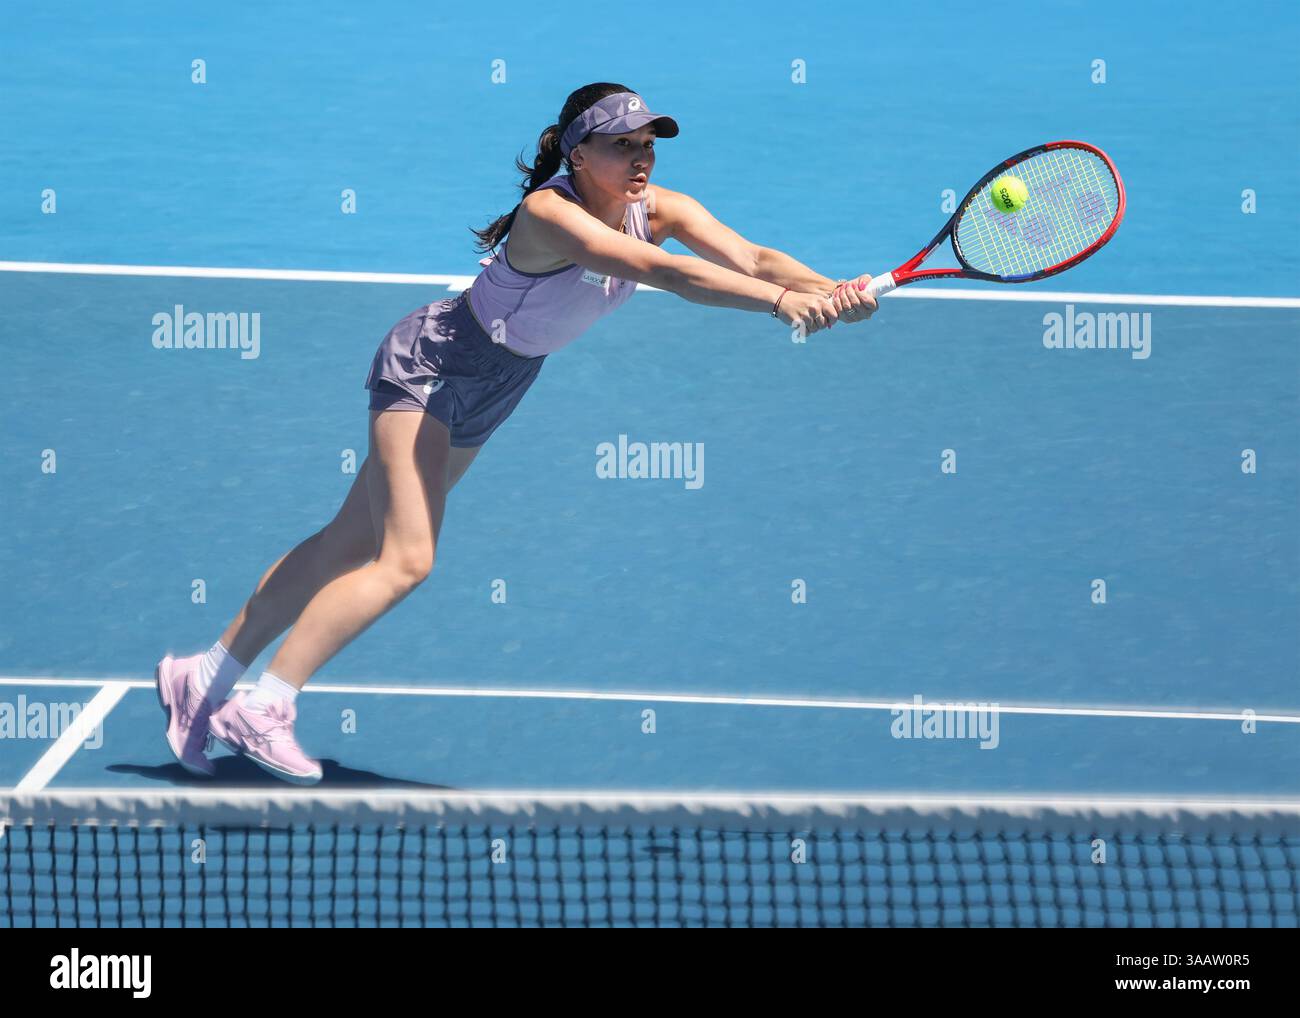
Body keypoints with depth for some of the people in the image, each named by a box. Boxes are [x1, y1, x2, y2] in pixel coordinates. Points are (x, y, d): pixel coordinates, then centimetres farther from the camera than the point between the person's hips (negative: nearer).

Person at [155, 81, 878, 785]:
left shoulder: (657, 210, -11)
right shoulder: (550, 213, -32)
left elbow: (753, 258, -23)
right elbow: (663, 272, -45)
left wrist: (834, 292, -42)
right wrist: (781, 301, -53)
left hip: (488, 393, 8)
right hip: (427, 364, -8)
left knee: (351, 546, 11)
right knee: (406, 560, -18)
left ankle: (205, 678, 21)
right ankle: (261, 709, -11)